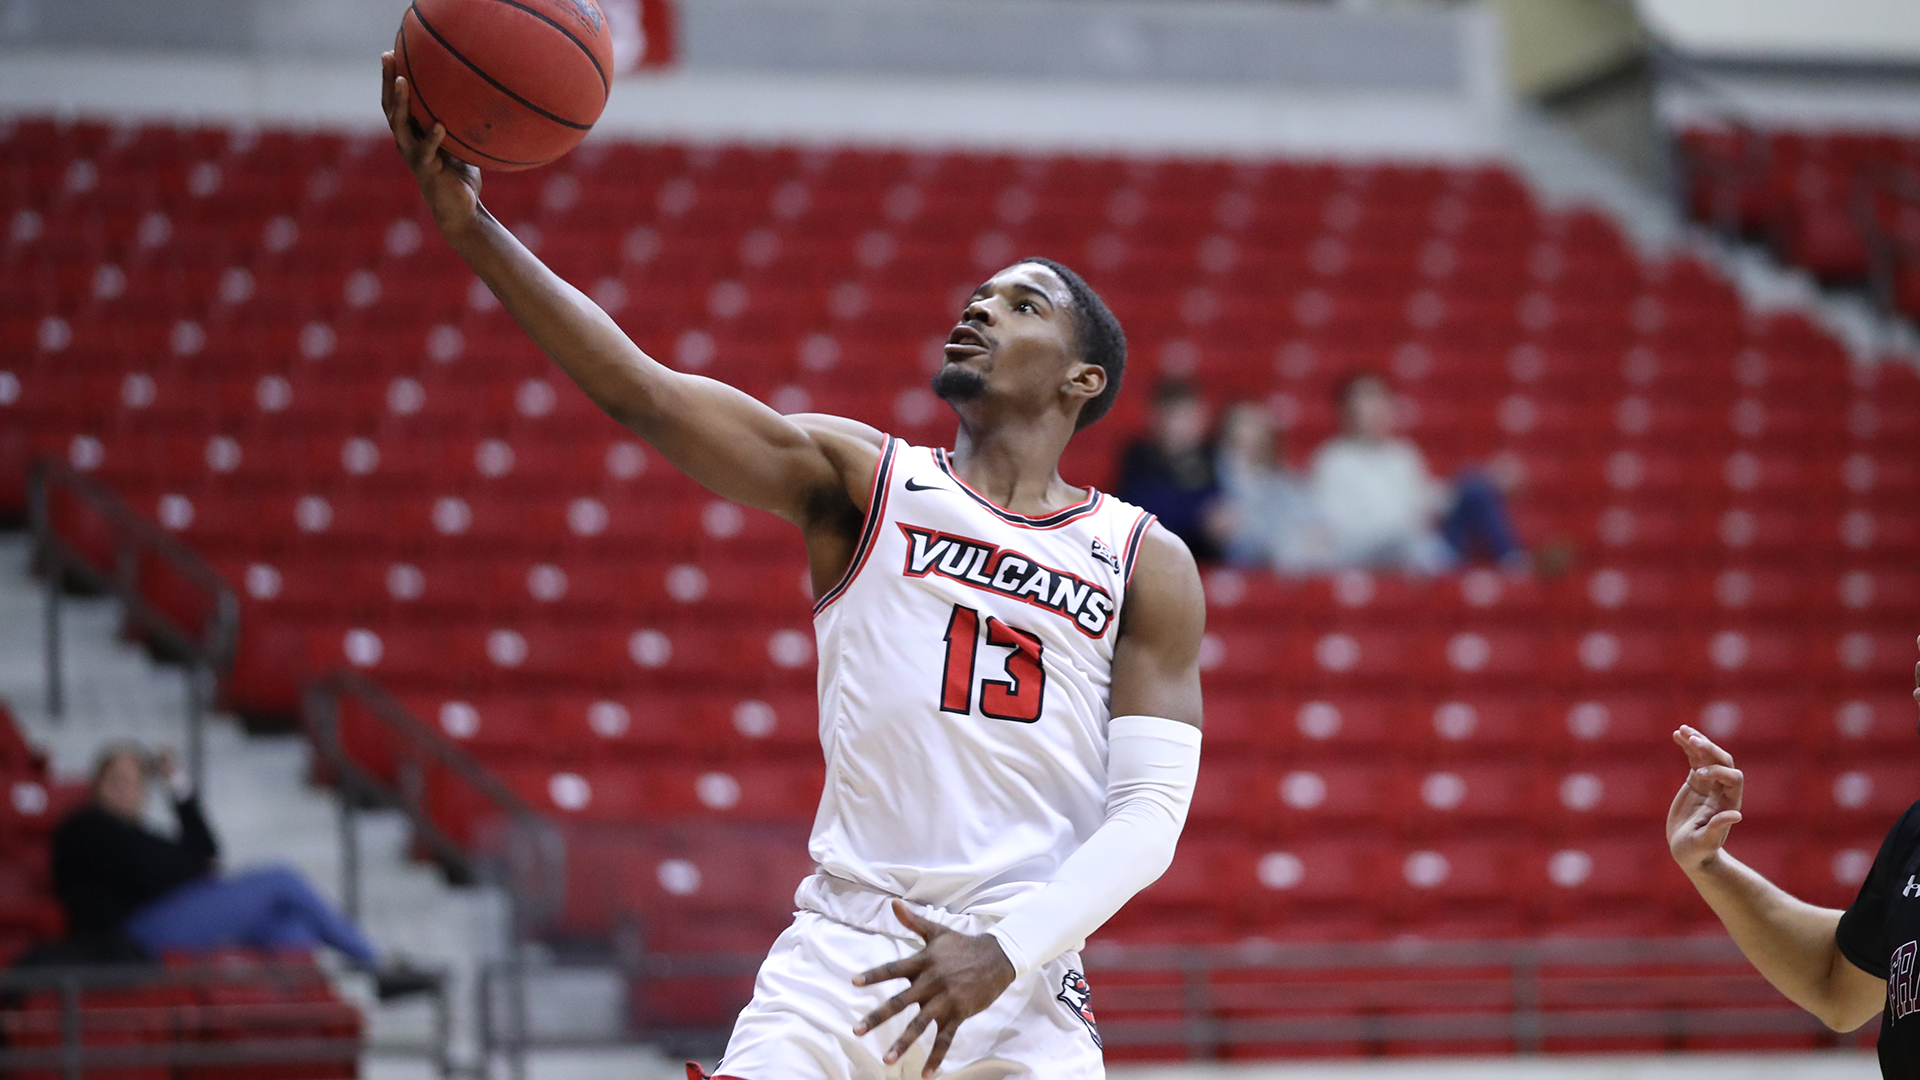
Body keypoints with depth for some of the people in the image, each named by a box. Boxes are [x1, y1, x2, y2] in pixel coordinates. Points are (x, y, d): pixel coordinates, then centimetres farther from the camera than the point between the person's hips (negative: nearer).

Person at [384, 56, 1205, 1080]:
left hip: (1022, 993, 0)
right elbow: (640, 391, -4)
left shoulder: (1148, 564, 9)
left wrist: (1005, 953, -14)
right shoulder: (862, 479, 8)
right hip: (838, 956, 0)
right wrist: (472, 226, -16)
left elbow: (1152, 809, 1)